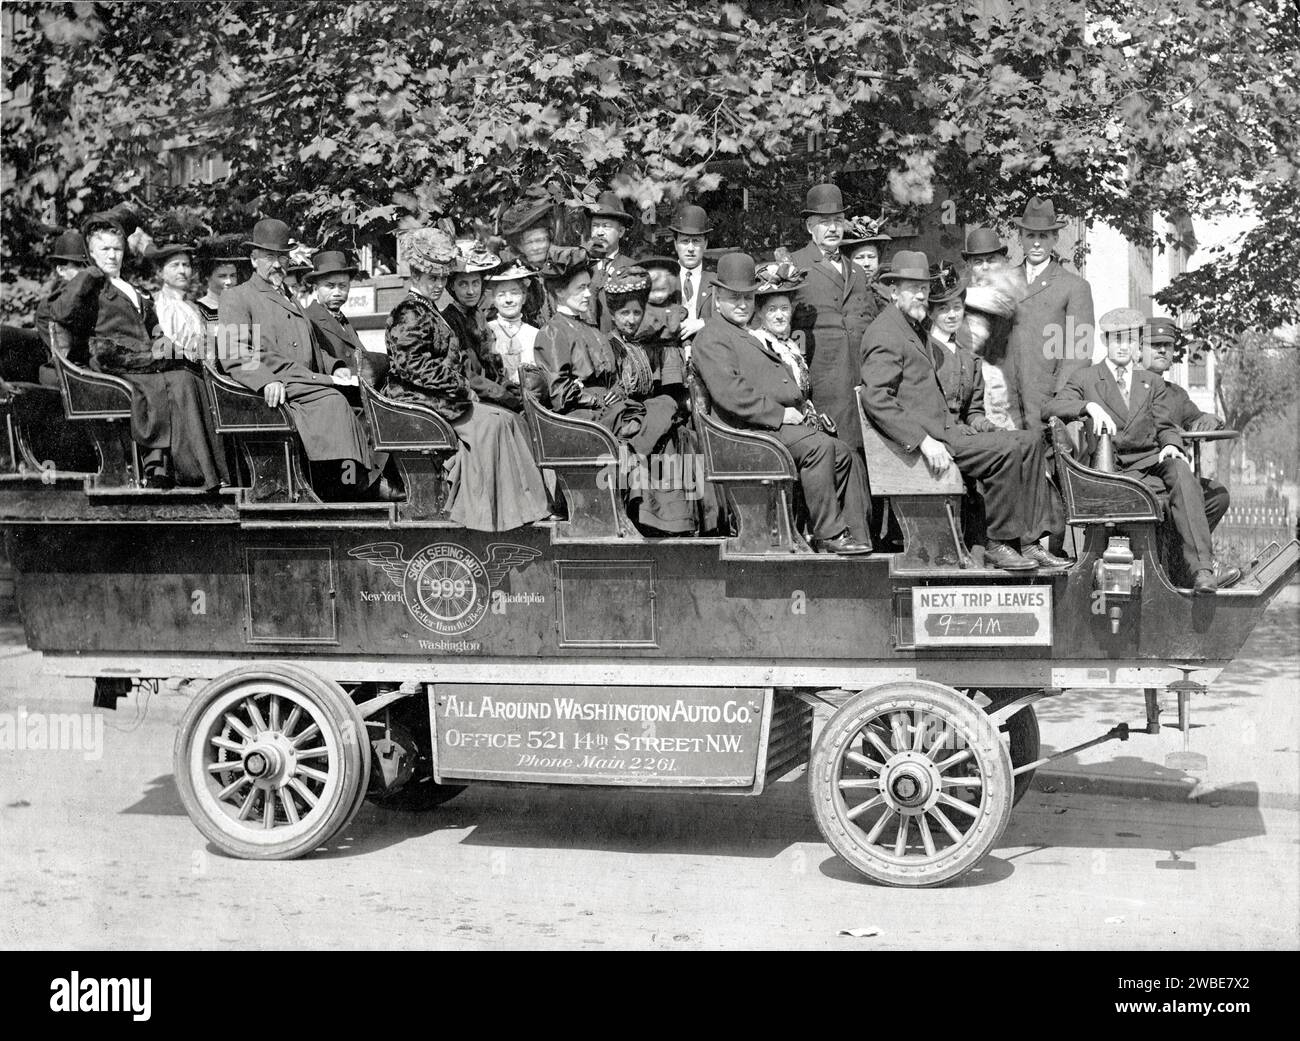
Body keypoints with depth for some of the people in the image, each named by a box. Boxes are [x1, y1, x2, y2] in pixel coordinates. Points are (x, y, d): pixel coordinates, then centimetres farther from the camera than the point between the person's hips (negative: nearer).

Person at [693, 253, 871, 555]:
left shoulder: (752, 335, 28)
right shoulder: (712, 338, -4)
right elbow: (730, 394, -18)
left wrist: (803, 409, 14)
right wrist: (780, 414, -18)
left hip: (784, 421, 10)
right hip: (753, 427, -10)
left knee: (841, 452, 1)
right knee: (819, 445, -27)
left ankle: (852, 528, 4)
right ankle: (828, 534, -23)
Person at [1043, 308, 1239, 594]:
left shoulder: (1153, 383, 24)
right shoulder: (1084, 378, 13)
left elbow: (1166, 426, 15)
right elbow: (1049, 410, -3)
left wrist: (1170, 445, -10)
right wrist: (1089, 406, -21)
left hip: (1153, 460, 3)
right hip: (1117, 470, -3)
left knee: (1180, 469, -32)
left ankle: (1201, 572, -40)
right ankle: (1202, 569, -35)